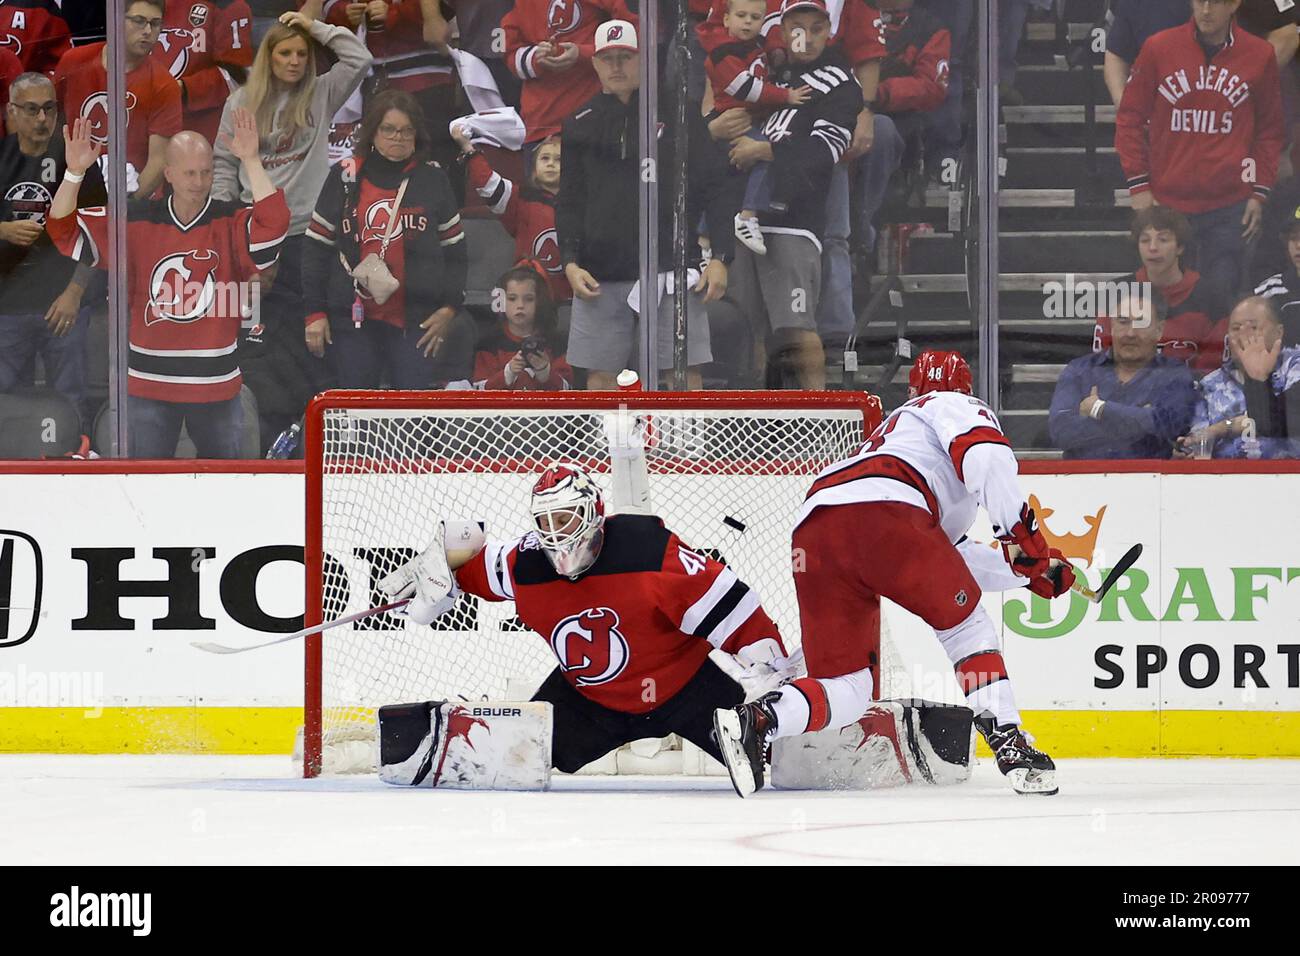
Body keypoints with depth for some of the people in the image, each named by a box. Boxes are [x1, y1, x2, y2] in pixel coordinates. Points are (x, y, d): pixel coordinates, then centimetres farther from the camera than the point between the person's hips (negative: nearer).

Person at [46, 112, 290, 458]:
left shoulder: (231, 223, -3)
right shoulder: (137, 222, -1)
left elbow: (274, 221, -23)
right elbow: (64, 230, 0)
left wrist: (251, 162, -26)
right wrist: (75, 171, -13)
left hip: (216, 387, 0)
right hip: (148, 386, 0)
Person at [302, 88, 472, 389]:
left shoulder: (432, 180, 7)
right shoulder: (345, 177, 6)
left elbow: (454, 249, 11)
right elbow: (317, 248, 8)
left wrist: (450, 308, 2)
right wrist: (315, 312, 2)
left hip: (416, 320, 0)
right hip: (354, 318, 1)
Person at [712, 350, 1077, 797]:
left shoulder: (893, 427, 46)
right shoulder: (959, 407, 24)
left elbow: (943, 558, 43)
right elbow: (986, 459, -3)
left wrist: (1030, 568, 38)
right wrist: (1022, 537, -3)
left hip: (812, 535, 6)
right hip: (882, 509, -6)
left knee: (846, 689, 6)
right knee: (966, 622, 13)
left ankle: (756, 719, -19)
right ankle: (1009, 743, 0)